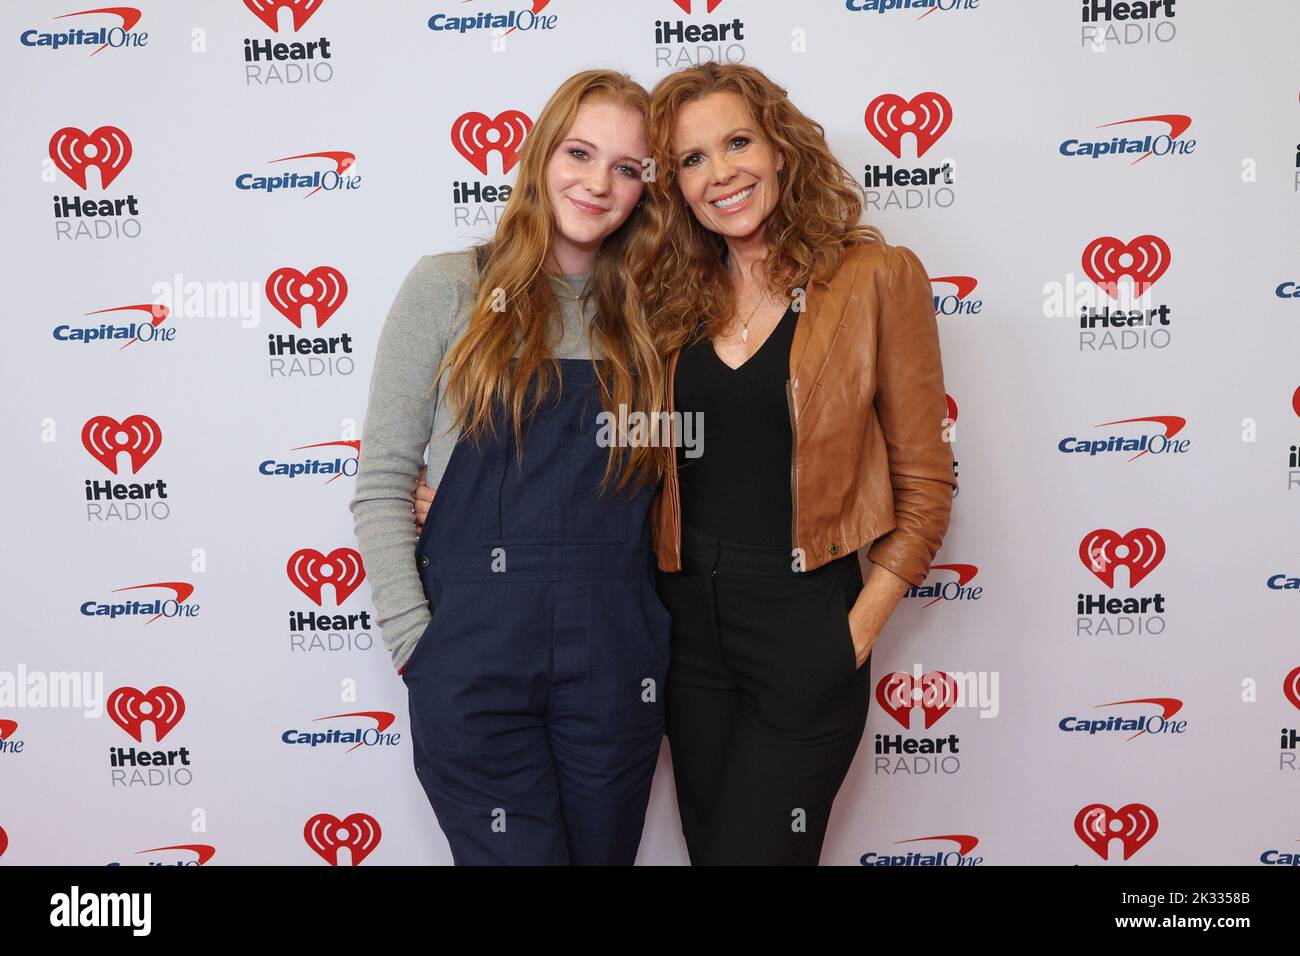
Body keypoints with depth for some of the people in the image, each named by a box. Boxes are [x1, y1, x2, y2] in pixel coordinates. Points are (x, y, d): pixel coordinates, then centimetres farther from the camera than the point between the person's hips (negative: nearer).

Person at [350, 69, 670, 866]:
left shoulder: (645, 313, 8)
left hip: (617, 656, 3)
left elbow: (666, 484, 12)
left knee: (604, 850, 17)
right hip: (475, 652, -3)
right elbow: (382, 482, -2)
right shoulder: (448, 289, -1)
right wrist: (414, 636, -7)